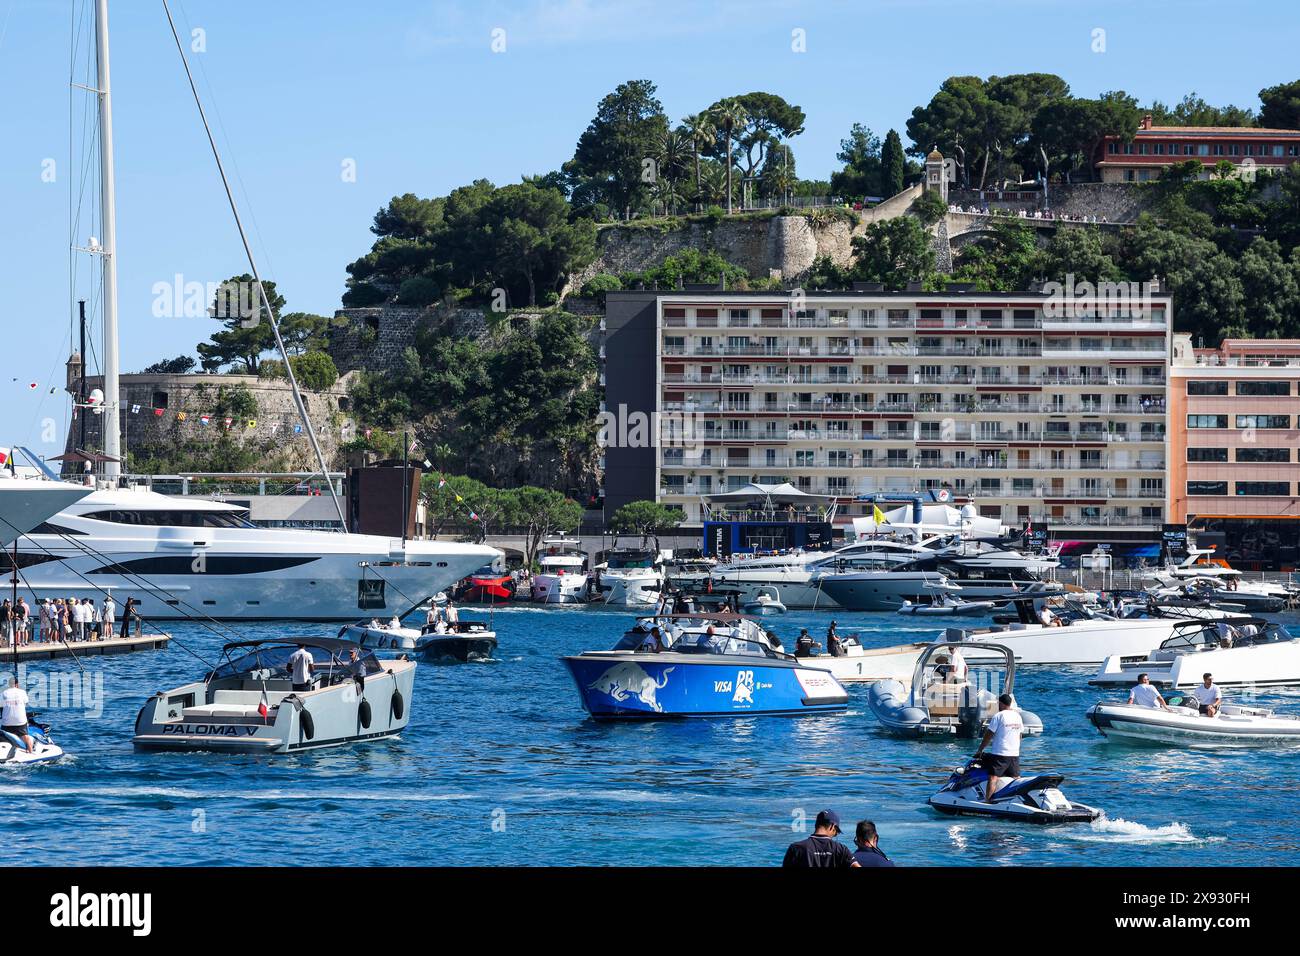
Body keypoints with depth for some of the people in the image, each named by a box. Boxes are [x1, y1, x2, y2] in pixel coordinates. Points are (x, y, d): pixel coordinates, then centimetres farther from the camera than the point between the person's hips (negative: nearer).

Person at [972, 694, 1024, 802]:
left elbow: (989, 735, -7)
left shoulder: (998, 716, -9)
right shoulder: (1017, 716, 10)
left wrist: (980, 749, 3)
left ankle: (987, 800, -22)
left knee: (993, 778, -13)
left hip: (999, 754, -6)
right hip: (1015, 754, 6)